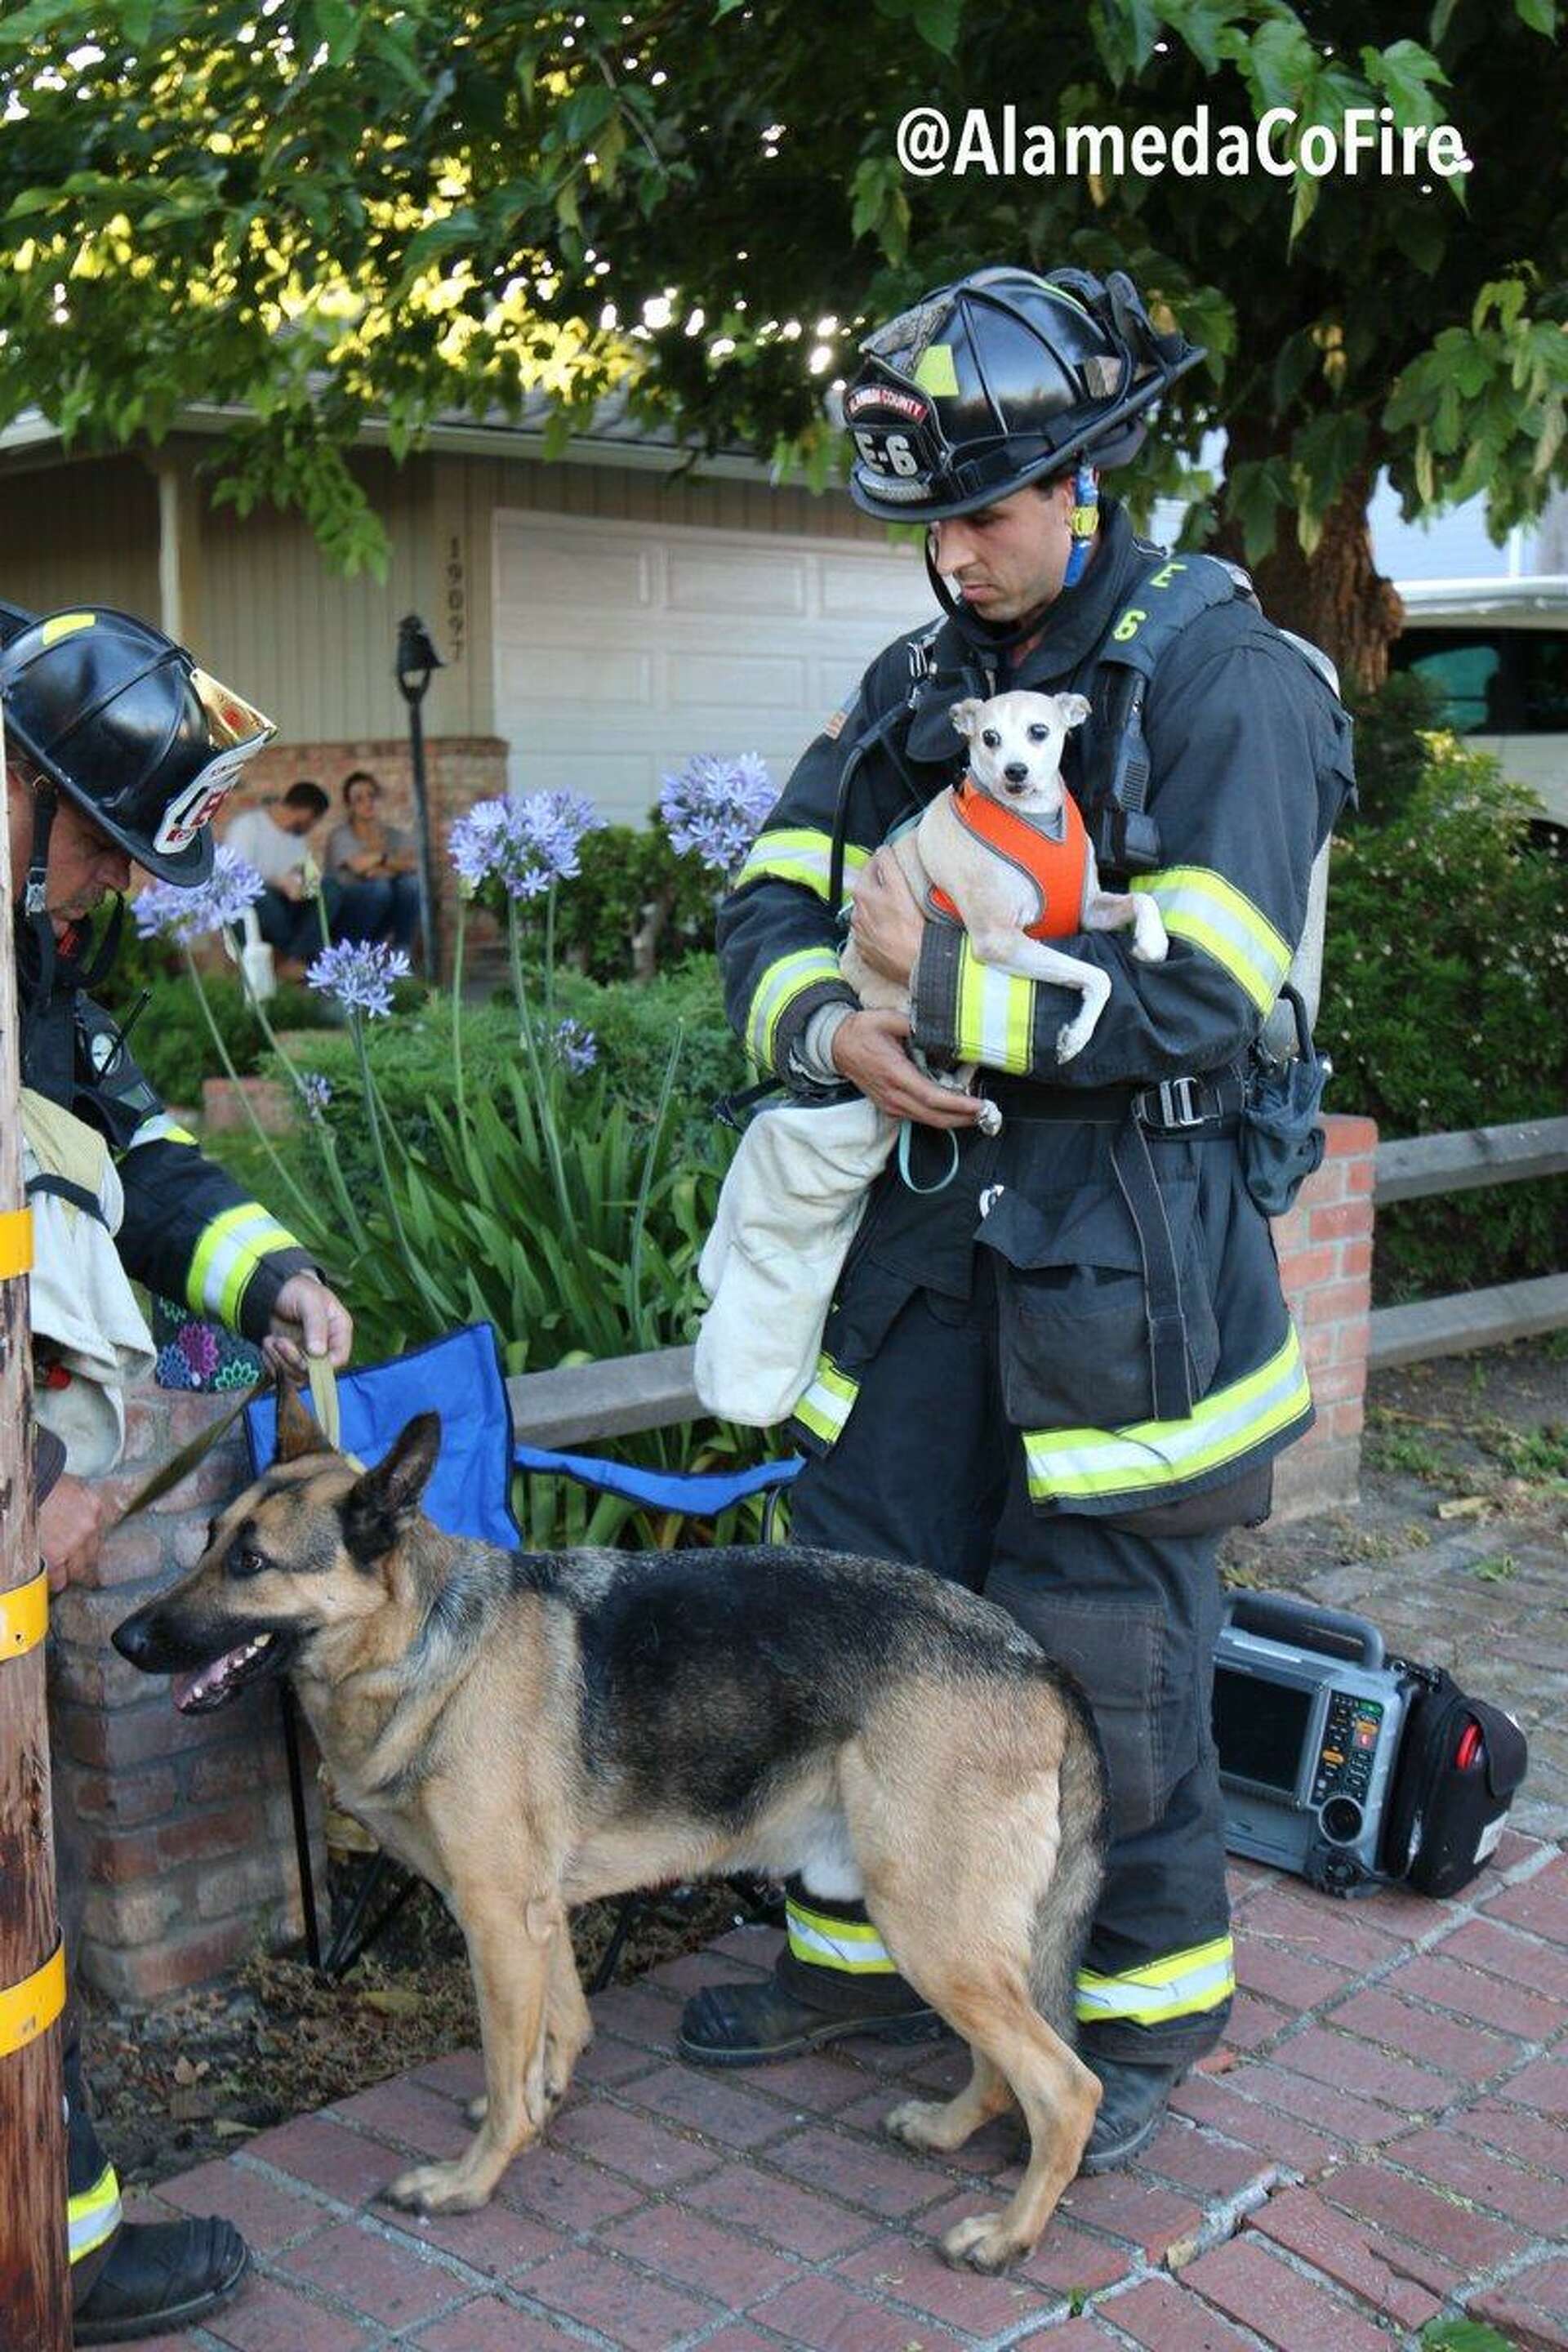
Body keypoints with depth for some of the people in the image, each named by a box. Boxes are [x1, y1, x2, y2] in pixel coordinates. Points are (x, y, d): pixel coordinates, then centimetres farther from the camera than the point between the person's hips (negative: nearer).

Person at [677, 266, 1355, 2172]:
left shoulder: (1221, 677, -10)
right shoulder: (918, 681, 10)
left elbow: (1198, 1007, -19)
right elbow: (769, 906, 9)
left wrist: (938, 985, -17)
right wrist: (838, 1031, -12)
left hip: (1124, 1249, -6)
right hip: (925, 1213, 6)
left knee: (1105, 1652, 3)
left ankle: (1150, 2007, 25)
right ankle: (859, 1946, 34)